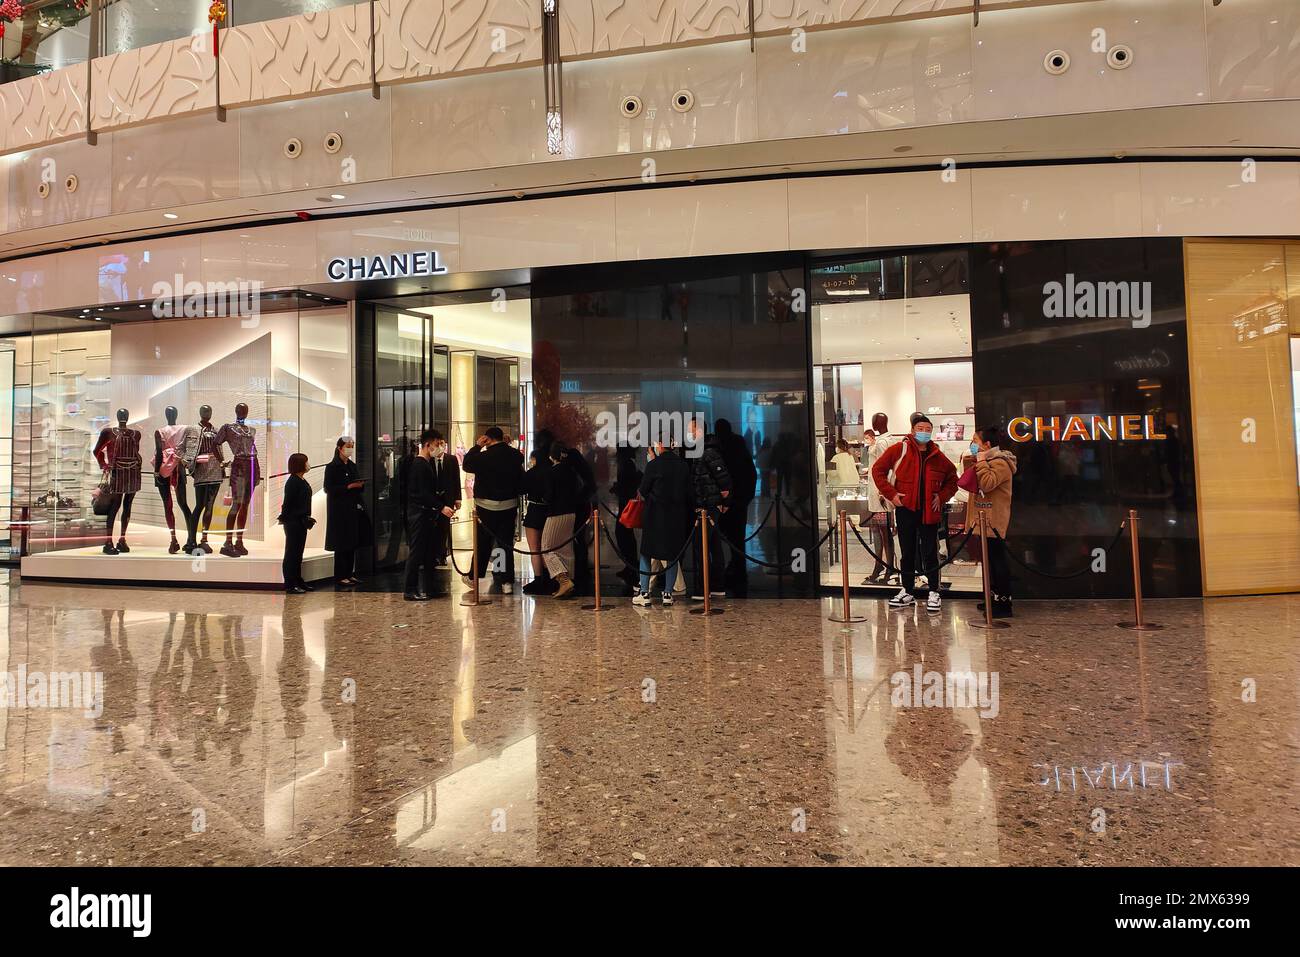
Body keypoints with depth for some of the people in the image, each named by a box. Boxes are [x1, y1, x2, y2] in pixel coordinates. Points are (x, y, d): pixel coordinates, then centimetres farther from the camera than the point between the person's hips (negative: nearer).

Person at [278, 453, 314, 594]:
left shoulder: (302, 481, 13)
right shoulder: (293, 482, -15)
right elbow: (287, 503, -15)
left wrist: (307, 519, 13)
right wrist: (284, 518, -11)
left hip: (301, 523, 9)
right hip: (293, 522, -9)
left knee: (298, 553, 14)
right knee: (292, 553, -3)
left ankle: (298, 581, 22)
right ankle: (290, 584, 3)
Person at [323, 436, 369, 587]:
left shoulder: (353, 466, 15)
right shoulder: (332, 467, -6)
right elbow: (329, 488, -12)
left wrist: (360, 485, -4)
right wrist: (348, 486, -19)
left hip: (353, 508, 7)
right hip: (339, 509, -7)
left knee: (352, 543, 7)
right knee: (342, 543, -5)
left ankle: (350, 574, 14)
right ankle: (340, 576, 0)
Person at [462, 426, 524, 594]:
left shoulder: (485, 456, -15)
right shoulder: (515, 455, -2)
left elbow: (467, 464, 0)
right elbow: (522, 481, 8)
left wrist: (477, 446, 3)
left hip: (487, 506, -3)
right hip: (509, 506, 3)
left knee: (483, 543, 11)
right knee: (506, 542, 5)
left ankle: (475, 576, 23)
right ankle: (507, 581, 4)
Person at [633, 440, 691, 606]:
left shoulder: (653, 465, -12)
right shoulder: (684, 466, 1)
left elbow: (643, 491, -5)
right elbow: (688, 493, 7)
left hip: (655, 515, -3)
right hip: (677, 516, 4)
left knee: (646, 553, 8)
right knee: (673, 555, 12)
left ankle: (644, 592, 6)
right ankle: (668, 593, 13)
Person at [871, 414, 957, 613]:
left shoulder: (938, 456, 7)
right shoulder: (899, 450, -2)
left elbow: (952, 479, 20)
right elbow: (877, 470, -2)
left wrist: (942, 496, 4)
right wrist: (891, 493, -8)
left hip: (929, 512, 1)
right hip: (905, 509, -1)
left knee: (930, 553, 3)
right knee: (907, 553, 9)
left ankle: (934, 593, 13)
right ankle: (907, 592, 20)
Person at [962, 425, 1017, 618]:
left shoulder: (1000, 463, -15)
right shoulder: (987, 461, 18)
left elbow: (987, 484, -29)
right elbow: (972, 483, 20)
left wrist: (980, 462, -20)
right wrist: (970, 464, 7)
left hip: (993, 521, -10)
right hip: (986, 520, 10)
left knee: (998, 560, -7)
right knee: (992, 560, 16)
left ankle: (1004, 603, -4)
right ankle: (995, 597, 25)